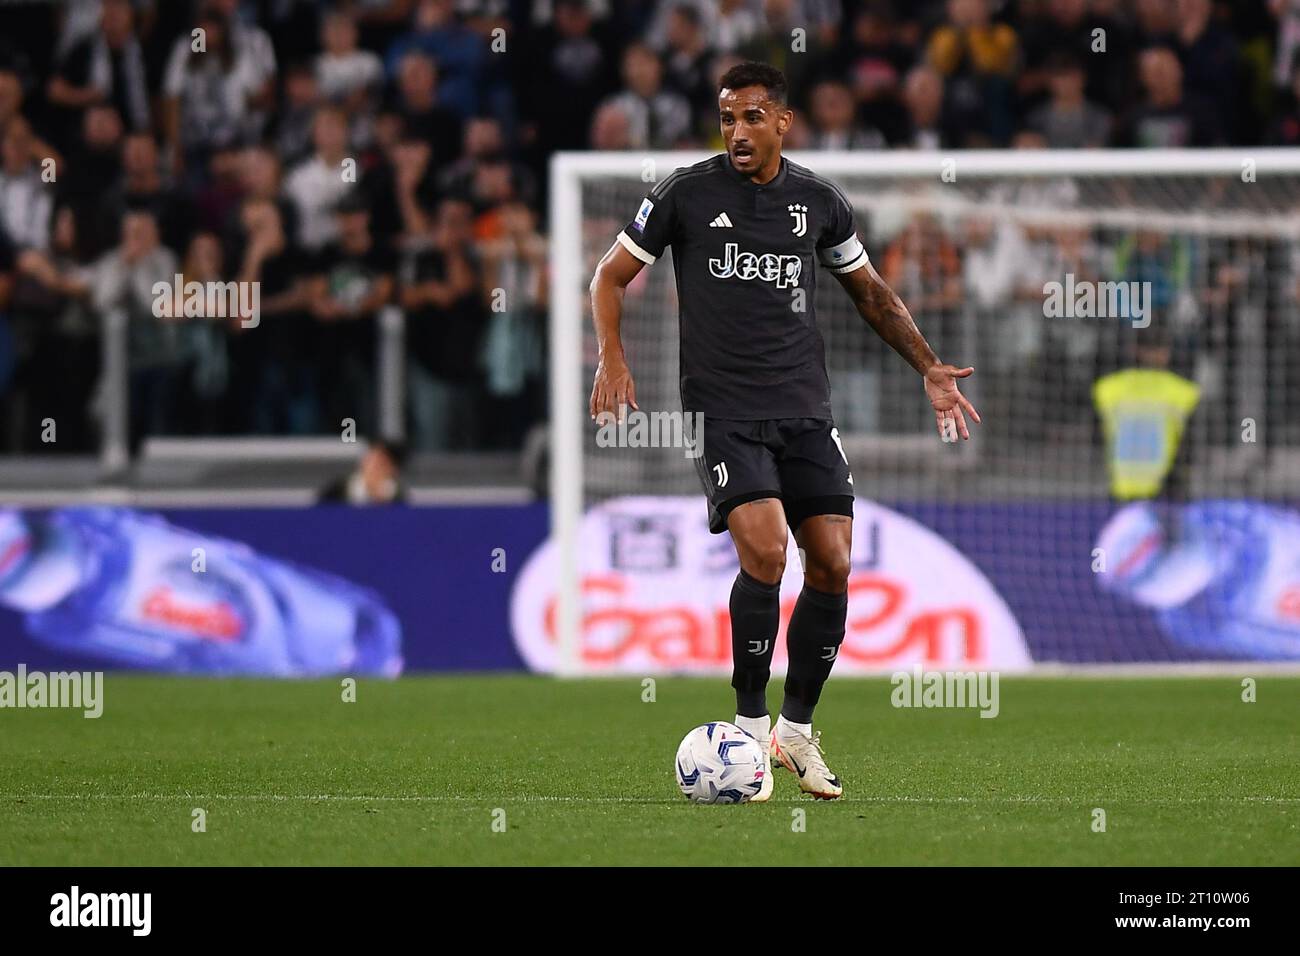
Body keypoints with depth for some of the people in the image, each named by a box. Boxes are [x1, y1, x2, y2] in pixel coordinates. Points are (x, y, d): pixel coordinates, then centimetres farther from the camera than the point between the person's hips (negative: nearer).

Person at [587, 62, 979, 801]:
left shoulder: (819, 201, 8)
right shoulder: (688, 194, -1)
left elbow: (871, 292, 22)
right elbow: (612, 276, 8)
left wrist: (928, 367, 14)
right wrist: (612, 359, -8)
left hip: (805, 408, 4)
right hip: (724, 409, -4)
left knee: (833, 565, -4)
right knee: (764, 552, -21)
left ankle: (797, 729, 14)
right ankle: (752, 727, -7)